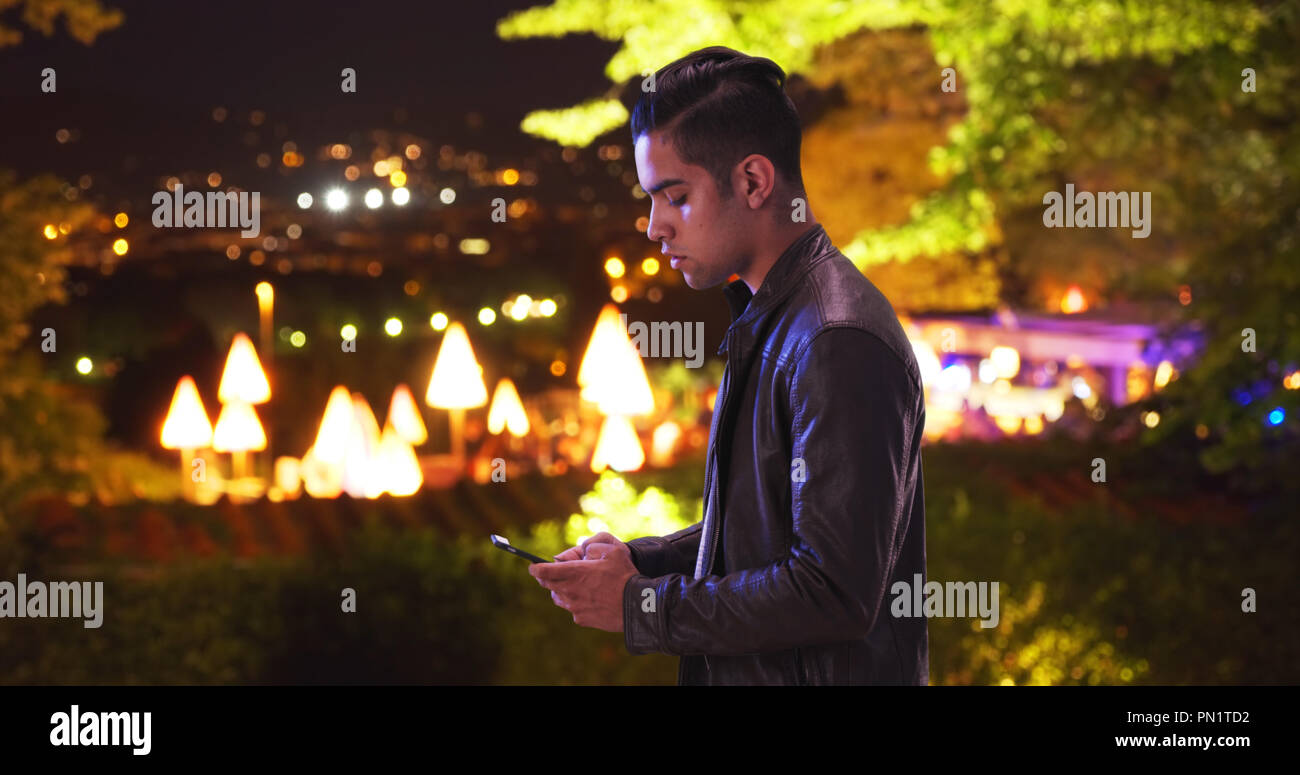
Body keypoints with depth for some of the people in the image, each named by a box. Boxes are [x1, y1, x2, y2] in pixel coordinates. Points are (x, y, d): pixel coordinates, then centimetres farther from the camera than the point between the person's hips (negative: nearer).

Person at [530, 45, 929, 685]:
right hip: (740, 675, 9)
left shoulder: (839, 344, -22)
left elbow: (833, 594, -27)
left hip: (824, 674, -9)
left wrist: (642, 607, -19)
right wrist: (641, 558, 5)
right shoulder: (767, 320, 10)